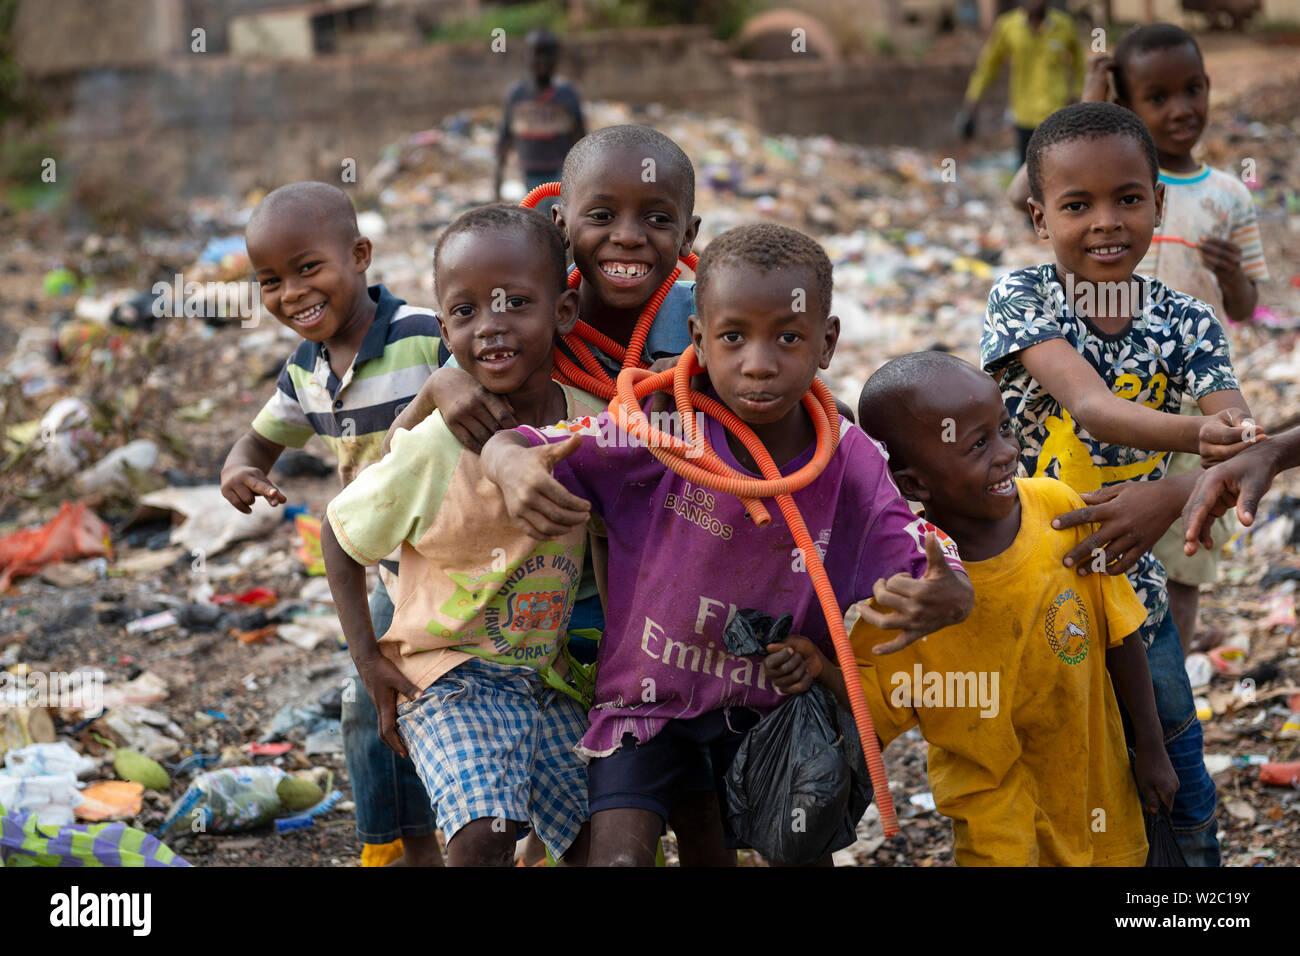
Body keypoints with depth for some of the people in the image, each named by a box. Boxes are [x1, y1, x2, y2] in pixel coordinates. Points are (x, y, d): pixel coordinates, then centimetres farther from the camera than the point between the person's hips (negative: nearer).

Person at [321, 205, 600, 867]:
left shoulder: (592, 424, -7)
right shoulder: (433, 447, -18)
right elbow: (342, 537, -3)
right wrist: (368, 659, -6)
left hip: (548, 679, 5)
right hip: (451, 677, -4)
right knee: (484, 835, -23)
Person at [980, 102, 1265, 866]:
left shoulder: (1186, 323, -6)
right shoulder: (1022, 299, -14)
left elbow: (1242, 449, -18)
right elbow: (1089, 405, -31)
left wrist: (1175, 494, -40)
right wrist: (1196, 434, -50)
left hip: (1130, 580, 3)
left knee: (1176, 767, 16)